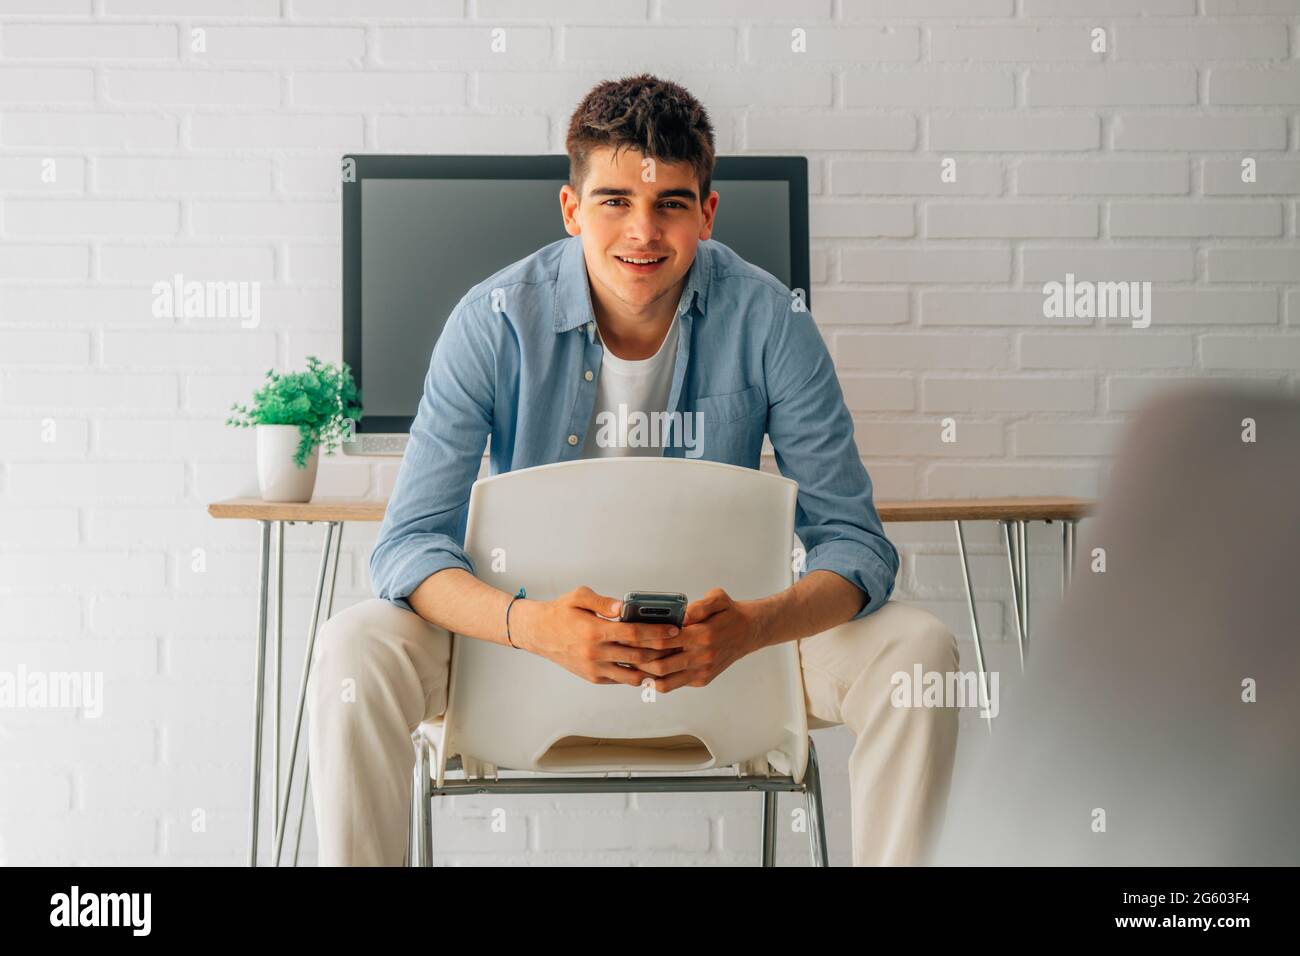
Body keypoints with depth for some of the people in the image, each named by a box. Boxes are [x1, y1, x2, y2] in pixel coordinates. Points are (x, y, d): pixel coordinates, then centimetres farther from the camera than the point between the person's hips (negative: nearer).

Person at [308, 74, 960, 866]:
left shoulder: (769, 320, -13)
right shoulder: (496, 322, -14)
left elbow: (853, 540, -13)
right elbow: (410, 544, -17)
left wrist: (754, 626, -36)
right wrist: (532, 625, -38)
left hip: (716, 631, 1)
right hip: (536, 629, 0)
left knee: (919, 650, -22)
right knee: (356, 648, -27)